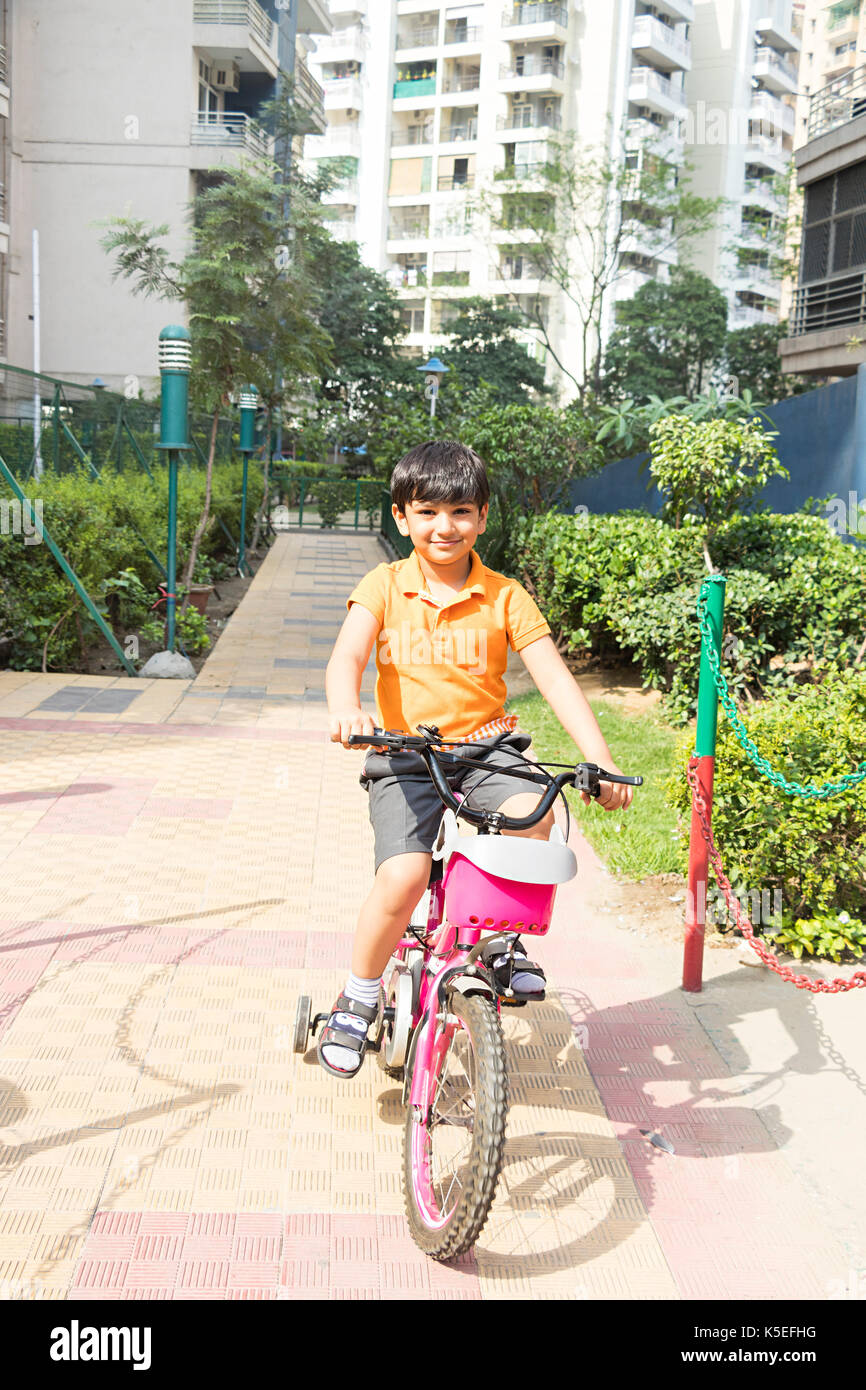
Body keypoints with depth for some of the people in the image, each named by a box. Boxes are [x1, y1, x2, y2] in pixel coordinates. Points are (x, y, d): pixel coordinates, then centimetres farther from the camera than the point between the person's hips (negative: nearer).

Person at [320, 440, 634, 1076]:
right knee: (403, 878, -23)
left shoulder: (505, 597, 2)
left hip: (487, 746, 1)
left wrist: (601, 759, -16)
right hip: (404, 756, -1)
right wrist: (346, 711, -37)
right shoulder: (385, 586, 2)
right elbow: (346, 656, -13)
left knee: (534, 817, -30)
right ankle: (357, 999, 4)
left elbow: (556, 678, -3)